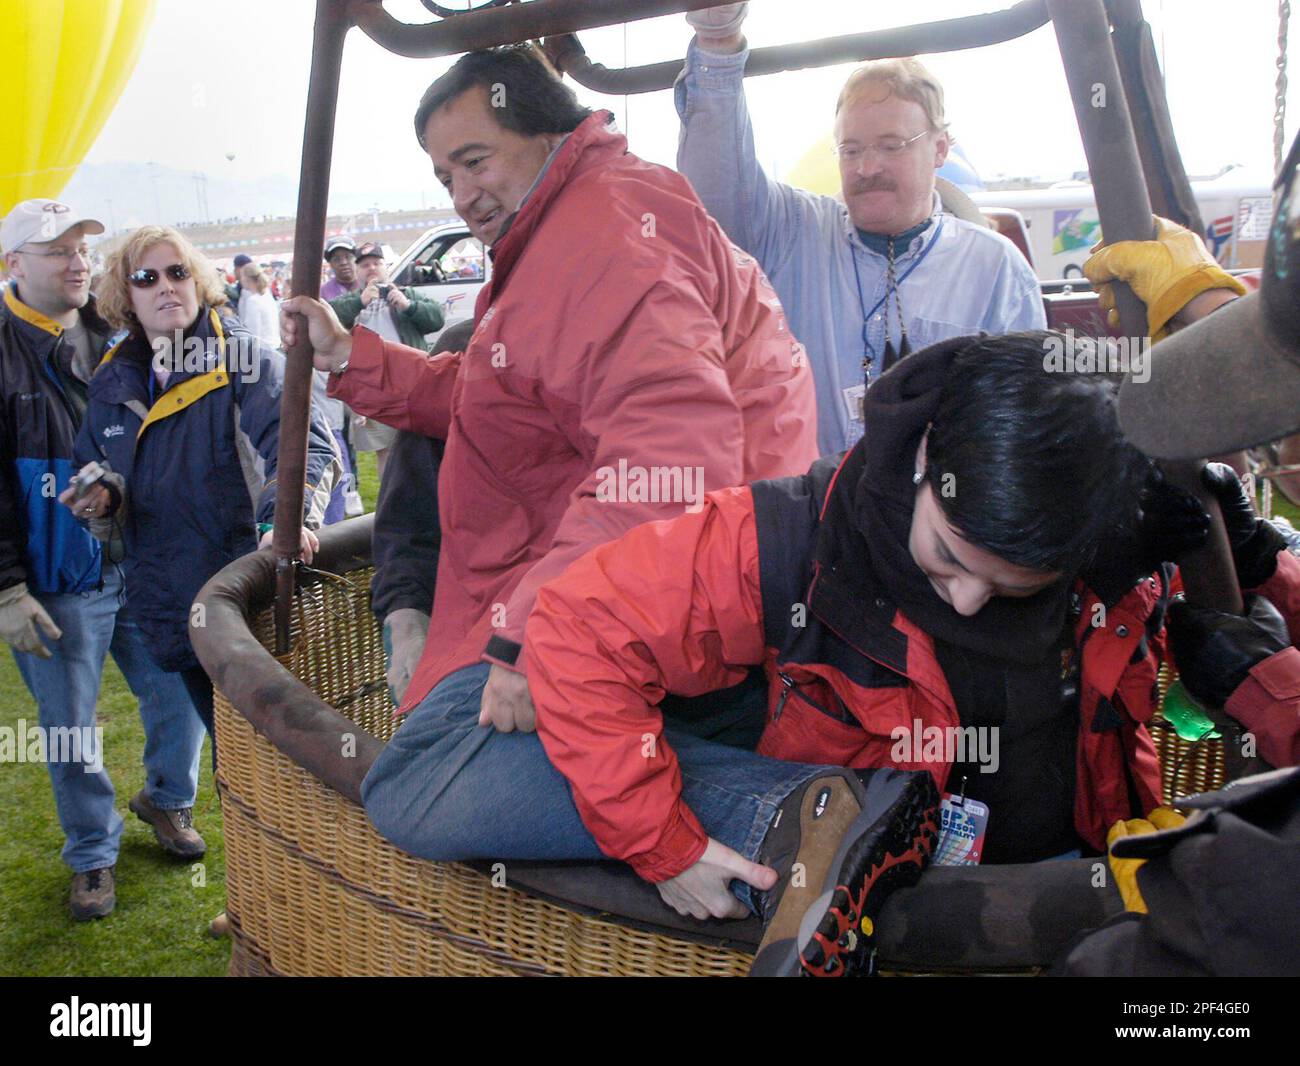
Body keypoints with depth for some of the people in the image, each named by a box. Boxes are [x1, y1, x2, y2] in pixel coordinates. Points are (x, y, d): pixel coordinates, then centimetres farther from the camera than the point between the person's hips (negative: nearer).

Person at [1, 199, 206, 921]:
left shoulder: (113, 334, 7)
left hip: (142, 564, 4)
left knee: (179, 696, 11)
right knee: (70, 725, 8)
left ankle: (167, 799, 38)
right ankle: (93, 854, 28)